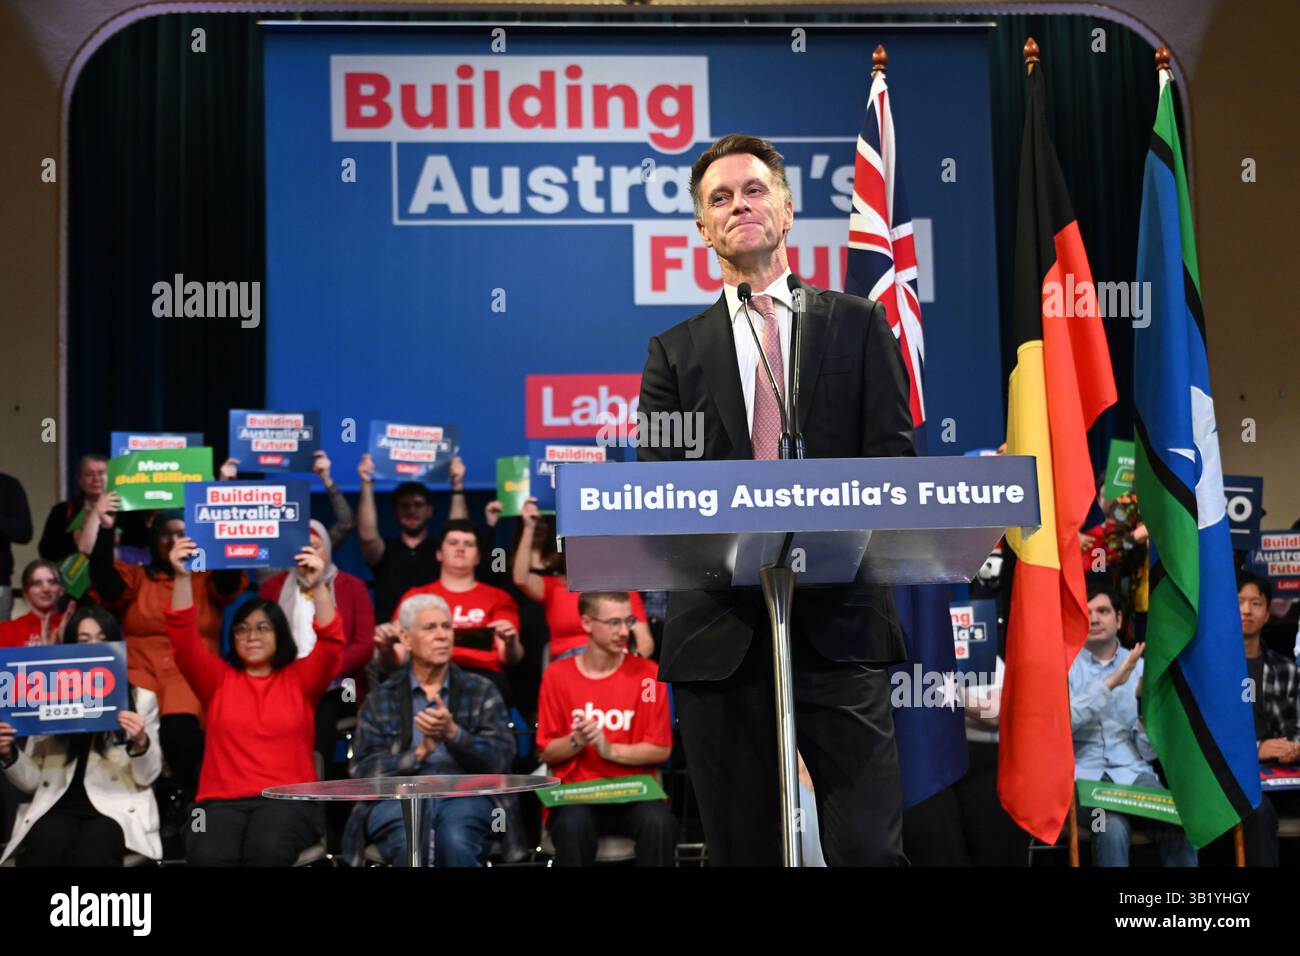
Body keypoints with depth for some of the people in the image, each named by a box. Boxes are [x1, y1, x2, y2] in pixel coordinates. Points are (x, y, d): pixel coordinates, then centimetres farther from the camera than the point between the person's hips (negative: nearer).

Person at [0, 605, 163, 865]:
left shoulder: (141, 699, 10)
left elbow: (146, 777, 3)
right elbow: (32, 781, 14)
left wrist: (141, 743, -17)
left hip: (116, 808, -1)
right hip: (58, 807, 1)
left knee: (90, 854, -35)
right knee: (44, 852, -34)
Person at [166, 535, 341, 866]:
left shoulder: (300, 678, 13)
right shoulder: (218, 680, 16)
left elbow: (330, 643, -3)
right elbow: (184, 636, 5)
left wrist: (317, 586, -18)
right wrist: (182, 577, -9)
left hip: (289, 799, -1)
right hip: (223, 800, 1)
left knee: (267, 849, -36)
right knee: (209, 855, -33)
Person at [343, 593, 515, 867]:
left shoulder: (482, 691, 15)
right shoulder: (380, 700, 14)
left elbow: (501, 759, 3)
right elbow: (362, 770, 4)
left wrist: (453, 733, -14)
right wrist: (419, 753, -10)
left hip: (463, 795, 1)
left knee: (455, 842, -34)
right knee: (410, 846, -35)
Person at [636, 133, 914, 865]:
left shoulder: (858, 325, 13)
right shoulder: (675, 352, 15)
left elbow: (893, 454, 3)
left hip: (838, 618, -1)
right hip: (722, 627, 1)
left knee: (870, 846, -5)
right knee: (743, 848, 7)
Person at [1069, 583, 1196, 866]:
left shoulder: (1141, 667, 10)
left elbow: (1149, 752, 6)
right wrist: (1111, 683, -21)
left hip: (1133, 775, 3)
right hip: (1082, 777, -2)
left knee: (1180, 826, -28)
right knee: (1113, 827, -34)